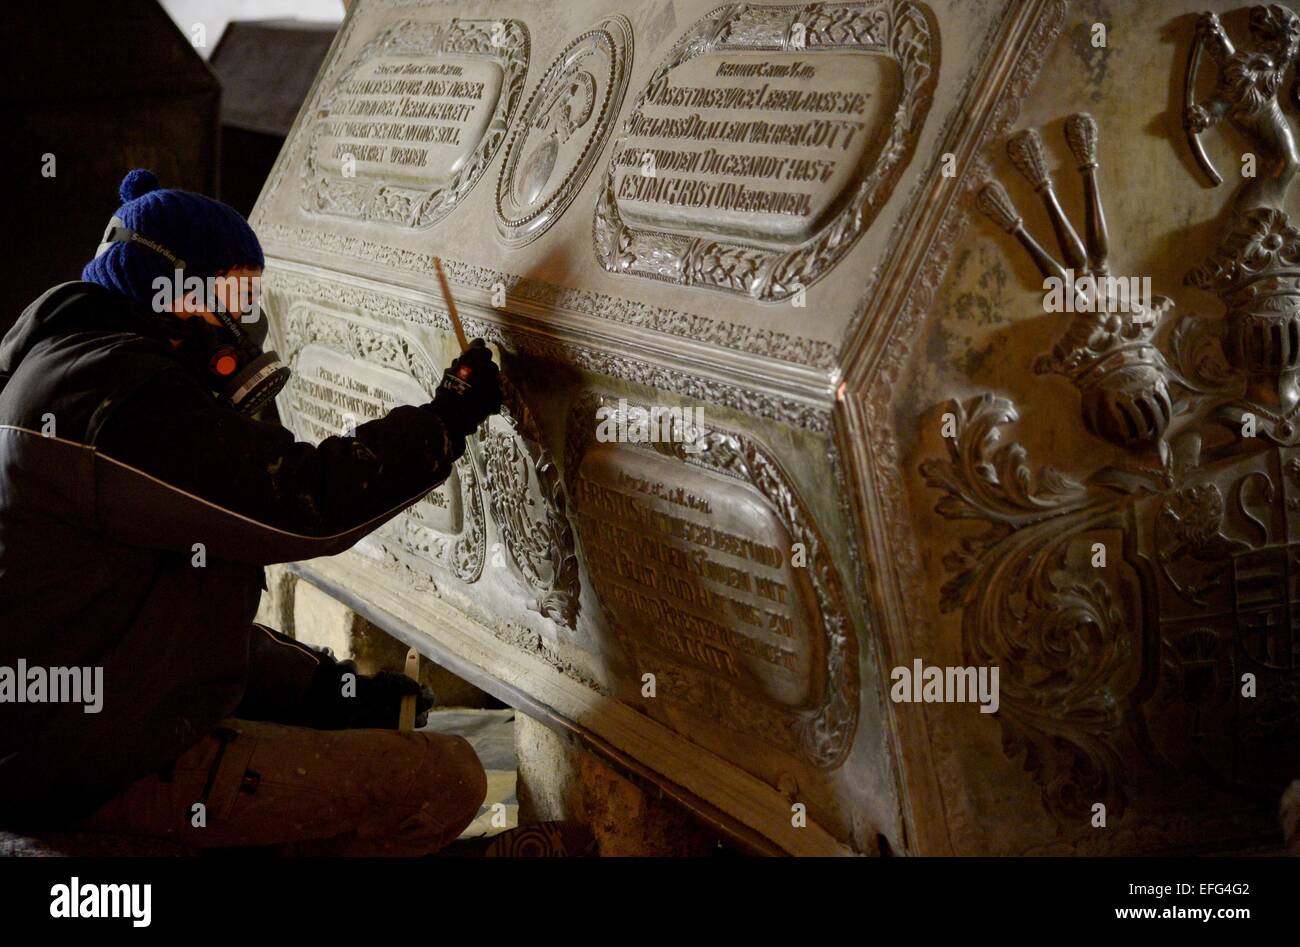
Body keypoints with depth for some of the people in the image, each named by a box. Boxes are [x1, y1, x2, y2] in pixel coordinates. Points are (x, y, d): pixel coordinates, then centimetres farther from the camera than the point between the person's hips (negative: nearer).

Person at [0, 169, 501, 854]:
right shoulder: (114, 391, -19)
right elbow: (308, 504, -22)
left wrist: (332, 687, 9)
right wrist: (449, 417, -8)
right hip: (97, 772, -11)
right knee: (449, 781, -15)